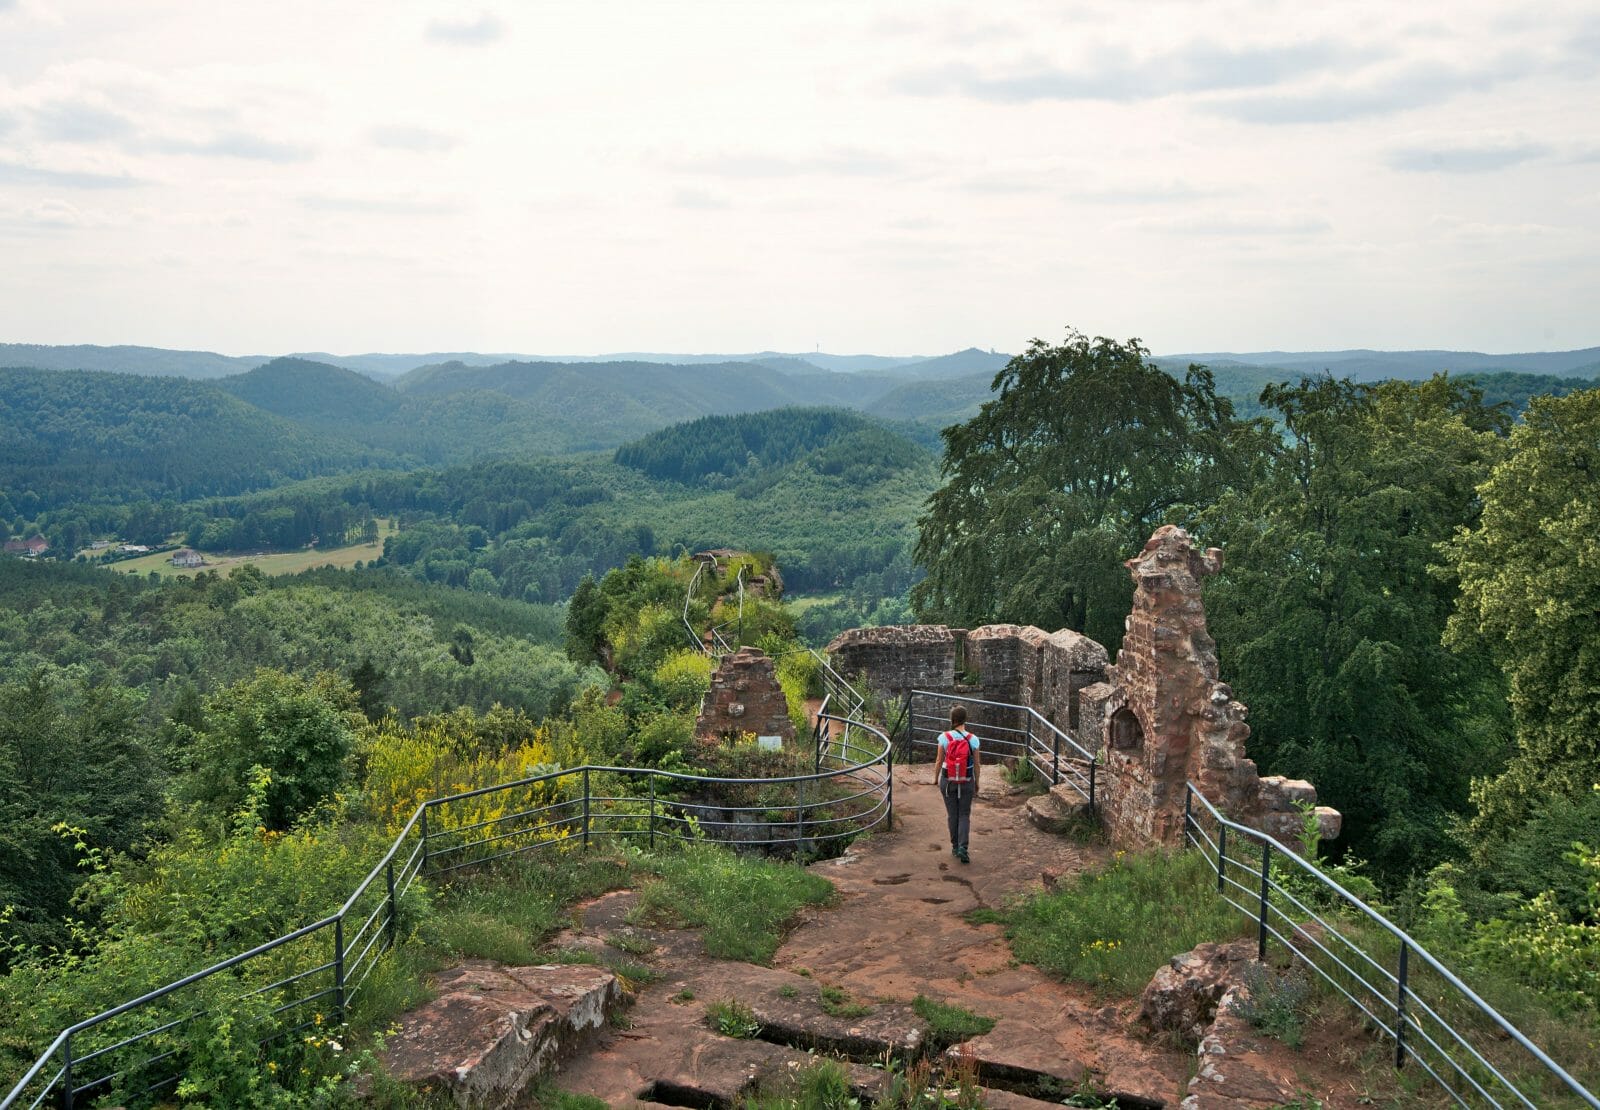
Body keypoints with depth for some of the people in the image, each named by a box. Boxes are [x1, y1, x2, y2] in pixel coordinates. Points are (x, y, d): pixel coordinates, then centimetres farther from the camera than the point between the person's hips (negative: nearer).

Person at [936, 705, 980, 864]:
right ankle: (962, 848, -7)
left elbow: (939, 761, -4)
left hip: (948, 780, 0)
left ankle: (955, 847, 22)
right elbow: (976, 764, -3)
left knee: (952, 814, 15)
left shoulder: (944, 738, -11)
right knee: (964, 815, 9)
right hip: (967, 781, 0)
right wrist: (976, 784, 10)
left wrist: (936, 779, 11)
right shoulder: (972, 740, -10)